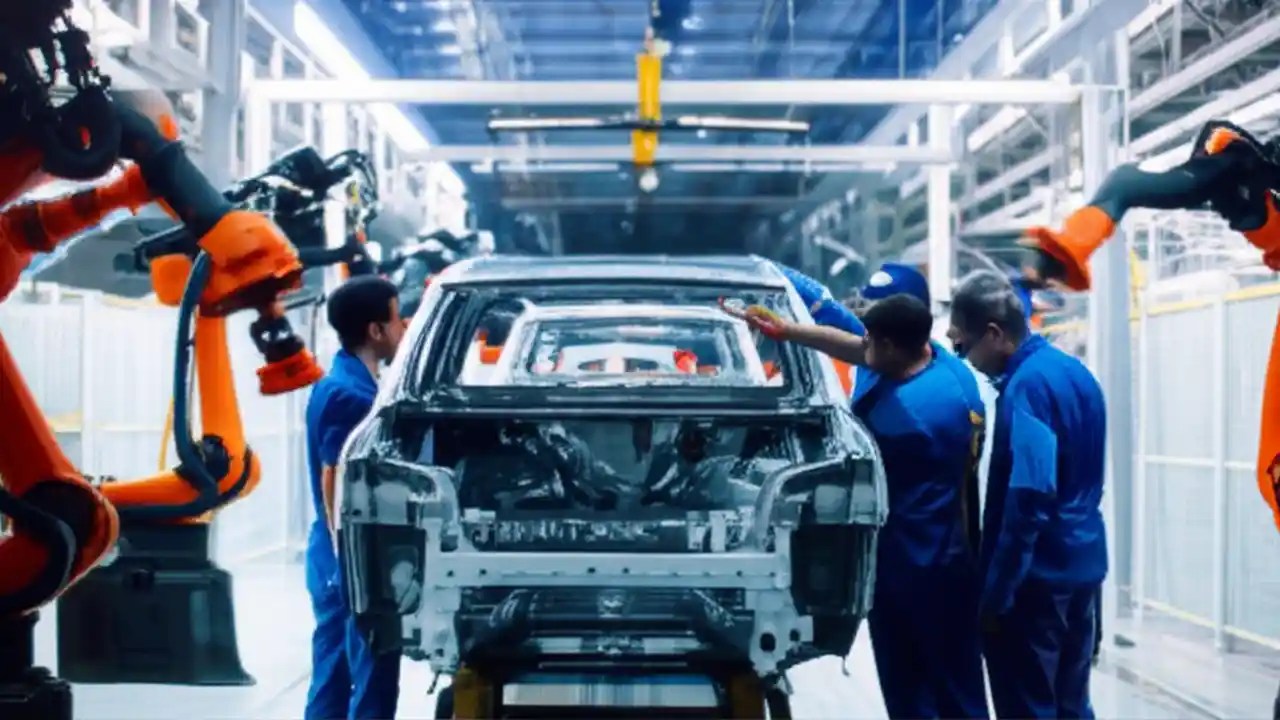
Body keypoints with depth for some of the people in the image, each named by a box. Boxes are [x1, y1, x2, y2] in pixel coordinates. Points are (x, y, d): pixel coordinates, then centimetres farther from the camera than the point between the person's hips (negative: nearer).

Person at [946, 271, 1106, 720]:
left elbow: (1029, 499, -24)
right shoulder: (1076, 372, 10)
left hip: (1036, 577, -9)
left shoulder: (1026, 387, -18)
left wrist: (995, 594, -19)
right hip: (1082, 566, 9)